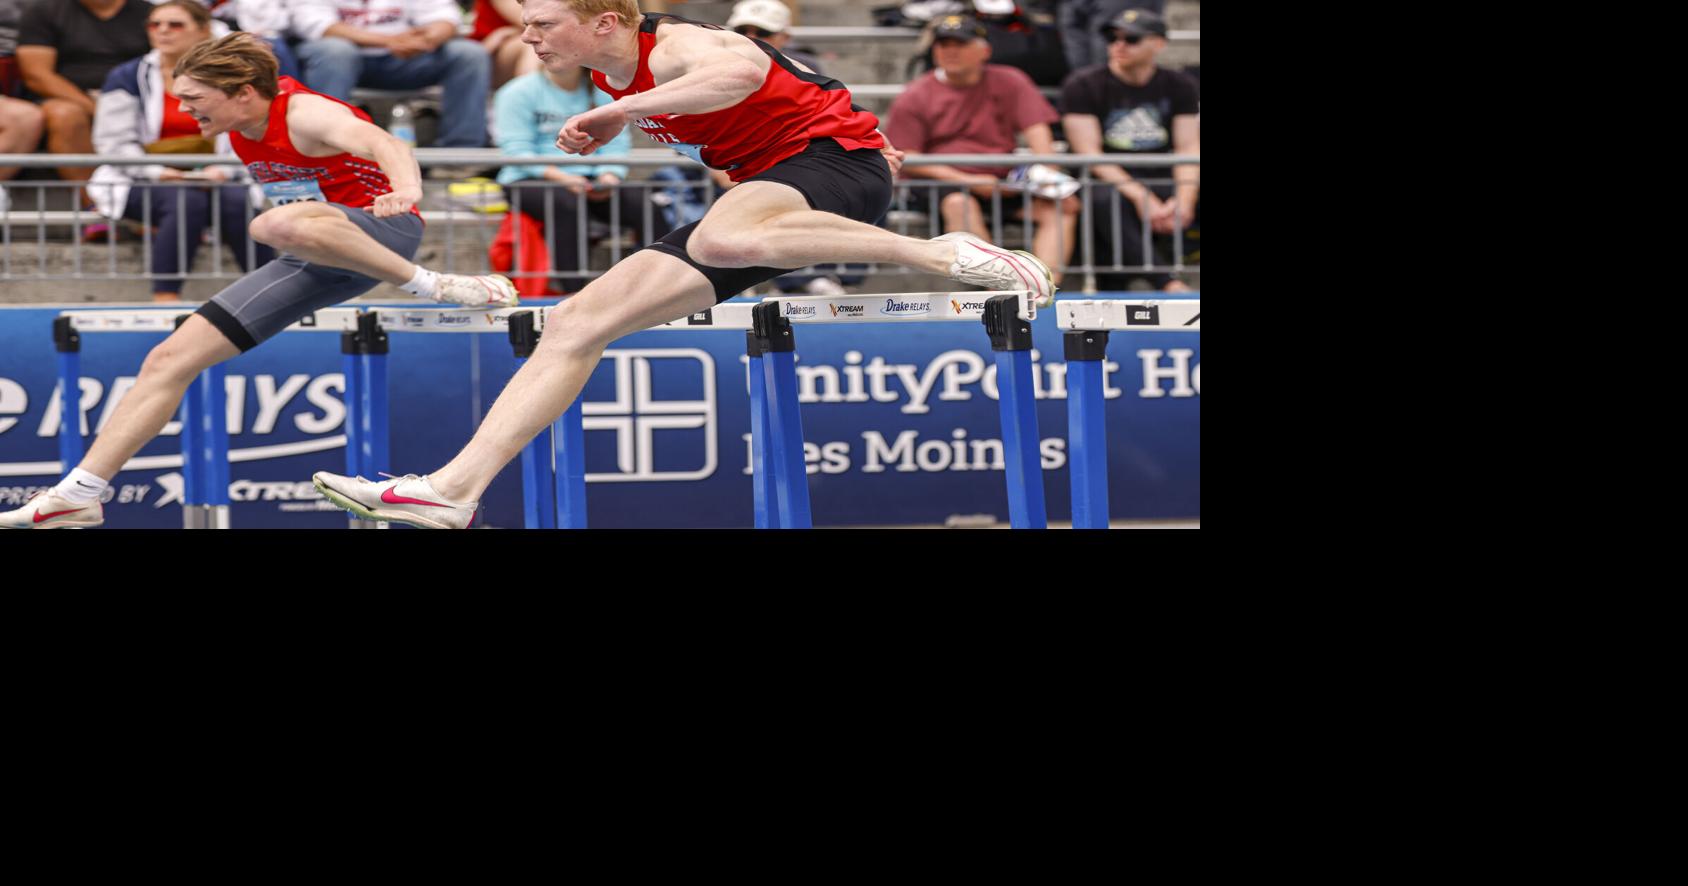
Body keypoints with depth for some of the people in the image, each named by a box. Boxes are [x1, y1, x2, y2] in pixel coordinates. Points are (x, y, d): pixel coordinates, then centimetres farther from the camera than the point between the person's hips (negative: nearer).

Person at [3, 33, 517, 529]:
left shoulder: (306, 115, -21)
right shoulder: (242, 129, 4)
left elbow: (381, 143, -40)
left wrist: (406, 188, -61)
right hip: (316, 264, 9)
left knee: (278, 225, -43)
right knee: (171, 360, 1)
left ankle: (434, 286, -28)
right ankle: (78, 494, 4)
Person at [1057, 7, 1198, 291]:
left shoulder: (1180, 87, 10)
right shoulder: (1083, 86, 0)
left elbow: (1189, 149, 2)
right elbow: (1089, 153, -9)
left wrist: (1184, 199, -20)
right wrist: (1140, 196, -22)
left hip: (1163, 185, 3)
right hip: (1111, 183, -3)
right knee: (1104, 199, -39)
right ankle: (1166, 285, -45)